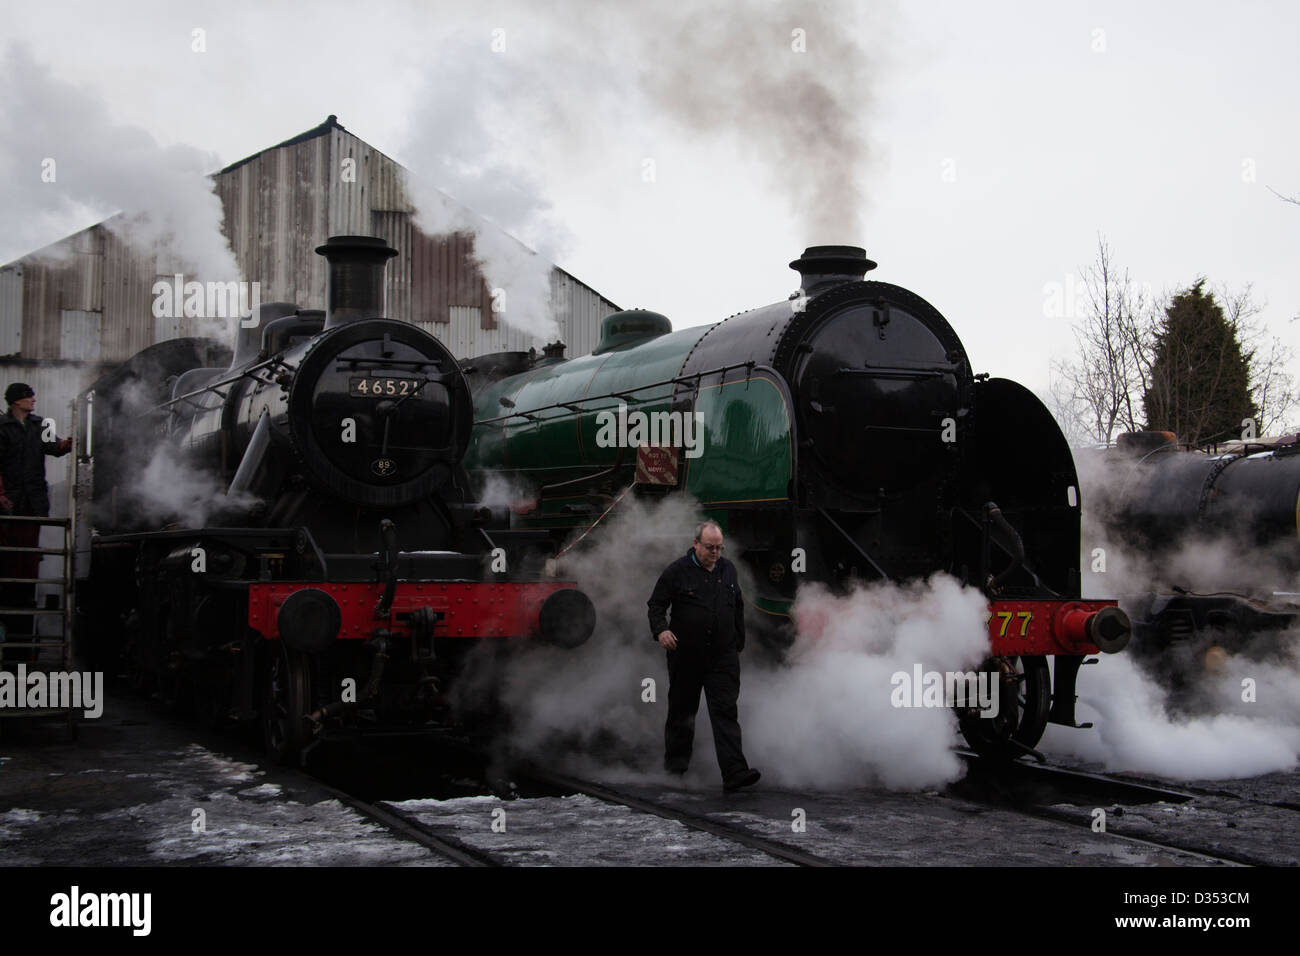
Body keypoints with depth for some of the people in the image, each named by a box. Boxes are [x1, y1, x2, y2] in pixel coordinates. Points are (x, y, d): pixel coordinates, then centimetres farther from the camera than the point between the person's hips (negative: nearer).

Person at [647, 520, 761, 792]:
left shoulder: (728, 570, 11)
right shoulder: (677, 571, -3)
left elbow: (738, 607, 21)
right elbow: (656, 604, -1)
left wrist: (738, 642, 20)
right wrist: (660, 630, -19)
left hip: (723, 657, 2)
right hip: (686, 655, -2)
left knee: (725, 712, -8)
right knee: (682, 711, 10)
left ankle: (734, 772, -16)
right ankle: (675, 766, 27)